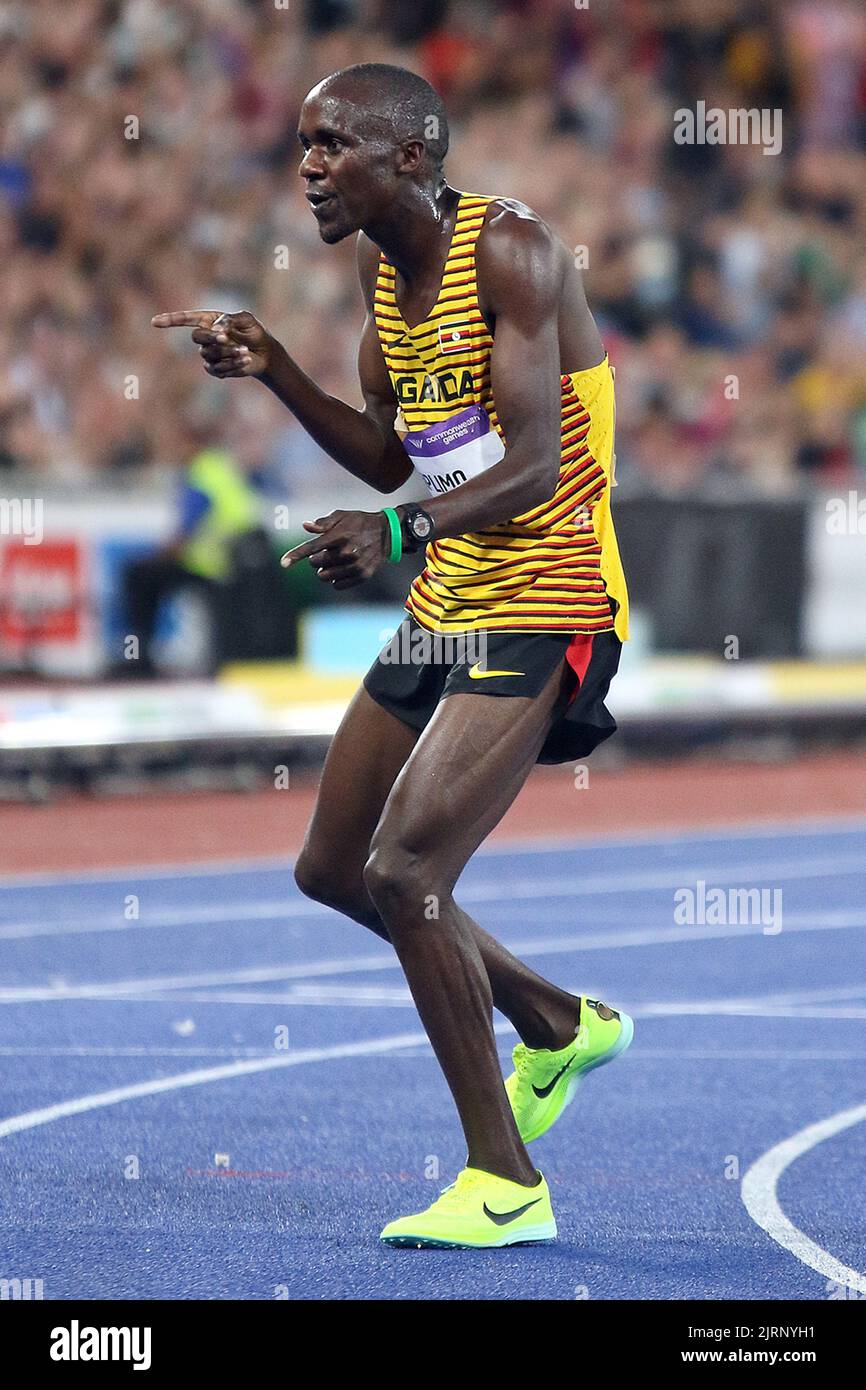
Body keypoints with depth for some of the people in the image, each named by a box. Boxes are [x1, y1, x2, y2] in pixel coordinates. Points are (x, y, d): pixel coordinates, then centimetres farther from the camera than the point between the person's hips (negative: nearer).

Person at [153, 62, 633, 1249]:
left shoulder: (511, 252, -18)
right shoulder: (383, 268, 9)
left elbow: (534, 463, -26)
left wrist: (401, 530, -40)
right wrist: (272, 371, 4)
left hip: (537, 614, -9)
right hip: (443, 610, 10)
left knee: (405, 875, -17)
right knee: (333, 869, 14)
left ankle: (506, 1186, -7)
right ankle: (560, 1027, 34)